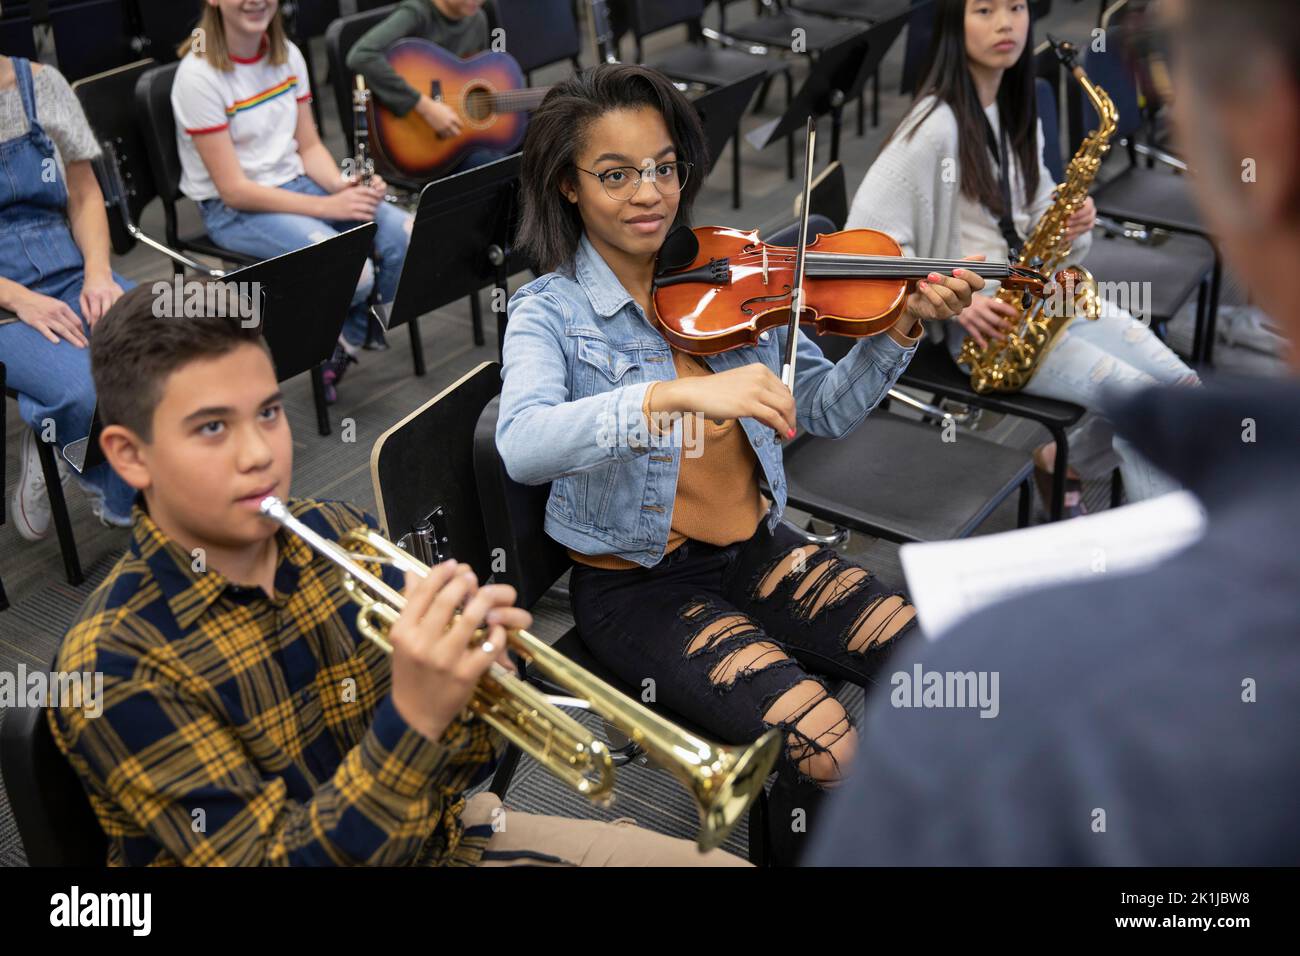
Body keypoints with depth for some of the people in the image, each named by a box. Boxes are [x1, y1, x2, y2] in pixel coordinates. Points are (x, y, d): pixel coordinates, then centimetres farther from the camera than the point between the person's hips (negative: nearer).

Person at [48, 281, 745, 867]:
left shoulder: (340, 537, -4)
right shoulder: (115, 667, -18)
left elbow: (439, 779, 1)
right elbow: (266, 857, -21)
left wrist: (465, 674, -20)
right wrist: (412, 716, -33)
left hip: (444, 835, 5)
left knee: (726, 860, -2)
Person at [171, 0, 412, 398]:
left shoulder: (287, 55, 4)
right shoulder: (199, 75, -16)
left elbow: (310, 147, 9)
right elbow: (233, 189, -18)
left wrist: (343, 185, -14)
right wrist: (327, 206, -24)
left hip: (297, 185, 7)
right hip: (233, 211, -6)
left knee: (407, 235, -18)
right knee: (353, 272, -30)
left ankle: (343, 346, 4)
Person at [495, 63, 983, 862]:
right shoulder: (550, 313, -10)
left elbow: (825, 413, 6)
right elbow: (522, 446, -32)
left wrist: (899, 333, -10)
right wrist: (680, 394, -43)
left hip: (756, 549, 5)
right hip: (637, 582, -5)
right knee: (824, 746, -24)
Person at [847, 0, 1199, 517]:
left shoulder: (1018, 108, 11)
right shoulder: (935, 126, -16)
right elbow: (867, 237, -19)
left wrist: (1070, 220, -5)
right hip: (983, 319, -8)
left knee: (1182, 388, -5)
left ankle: (1061, 461, 15)